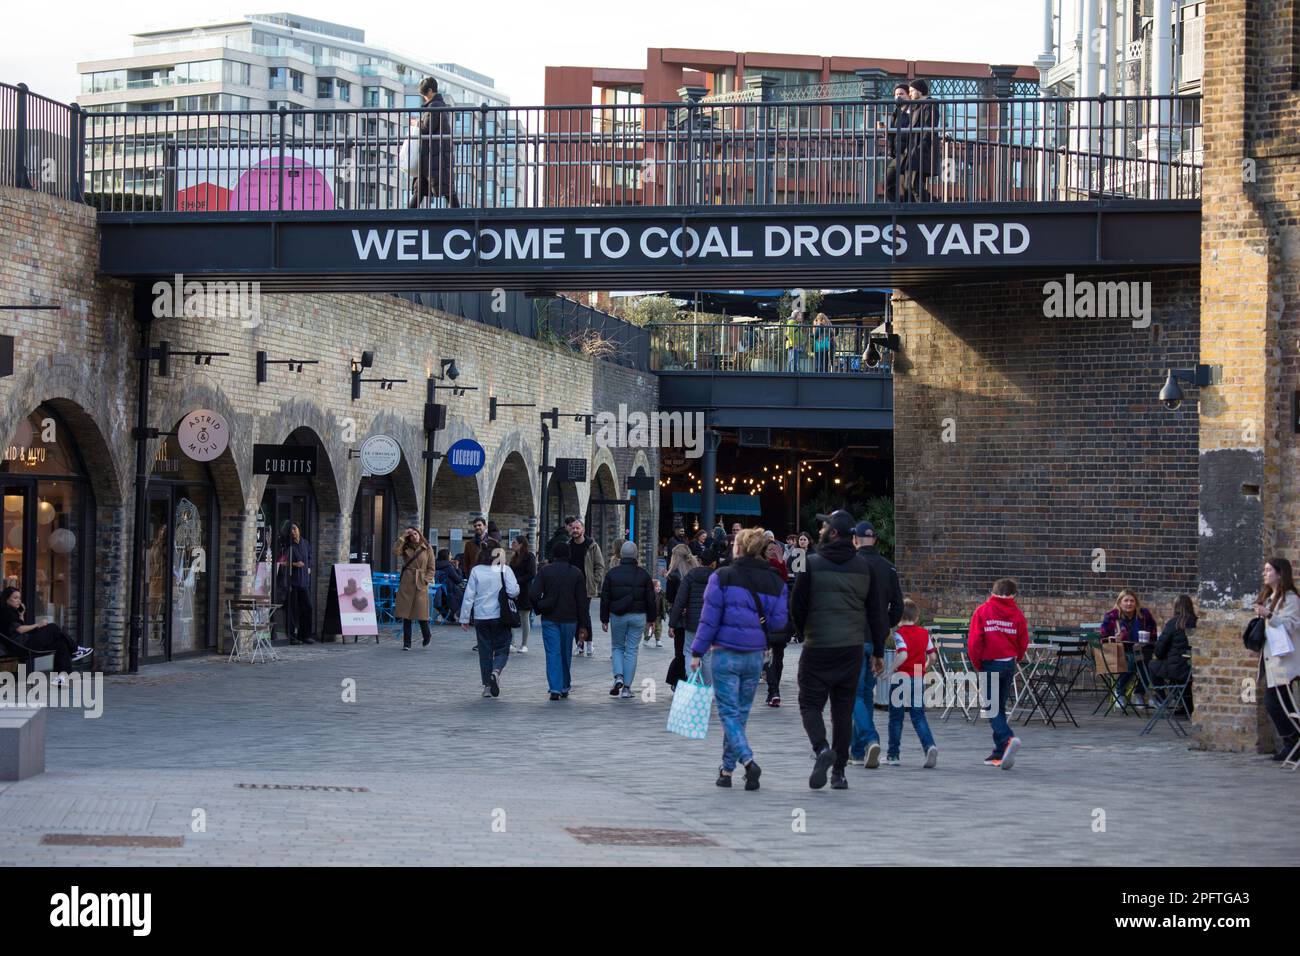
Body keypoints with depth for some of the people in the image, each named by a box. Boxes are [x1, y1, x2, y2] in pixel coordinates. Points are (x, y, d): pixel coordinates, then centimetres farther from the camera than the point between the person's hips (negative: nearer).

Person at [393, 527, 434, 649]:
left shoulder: (427, 549, 6)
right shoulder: (406, 548, 10)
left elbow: (432, 569, 6)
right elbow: (395, 551, -11)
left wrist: (425, 580, -6)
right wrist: (402, 537, -8)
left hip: (420, 584, -2)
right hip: (406, 583, 2)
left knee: (421, 614, -4)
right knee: (406, 614, 0)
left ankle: (427, 637, 23)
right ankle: (406, 643, 7)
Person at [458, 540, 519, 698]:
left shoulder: (476, 571, -3)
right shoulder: (505, 570, -8)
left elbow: (469, 596, -1)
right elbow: (513, 591, -13)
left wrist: (464, 618, 5)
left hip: (481, 617, 2)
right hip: (500, 616, -2)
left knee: (485, 651, 10)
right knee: (502, 649, 8)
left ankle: (487, 686, 12)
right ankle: (496, 672, -20)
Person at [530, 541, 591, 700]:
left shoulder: (544, 571, -2)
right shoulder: (576, 573, 0)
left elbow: (533, 596, -12)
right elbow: (582, 601, -1)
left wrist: (540, 608, 8)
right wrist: (583, 626, 3)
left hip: (549, 619, -1)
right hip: (569, 619, 1)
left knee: (553, 653, -2)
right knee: (566, 654, 14)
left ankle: (555, 689, -12)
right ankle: (565, 687, 22)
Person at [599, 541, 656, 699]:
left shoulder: (612, 573, -1)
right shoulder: (643, 574, 1)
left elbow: (604, 598, 1)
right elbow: (650, 599, 2)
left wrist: (604, 619, 7)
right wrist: (651, 619, 10)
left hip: (617, 616, 0)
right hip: (638, 616, 0)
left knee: (617, 647, 17)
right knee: (631, 651, 4)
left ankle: (618, 676, -6)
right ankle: (627, 688, 2)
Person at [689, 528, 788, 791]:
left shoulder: (723, 577, -8)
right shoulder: (775, 582, 1)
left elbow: (709, 618, -8)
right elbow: (778, 621, -1)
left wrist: (697, 652, -2)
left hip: (725, 654, -4)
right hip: (755, 656, 4)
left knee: (729, 712, -1)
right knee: (741, 713, 14)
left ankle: (748, 761, -21)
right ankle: (727, 769, 20)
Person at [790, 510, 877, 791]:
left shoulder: (812, 564, -8)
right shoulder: (864, 566, 6)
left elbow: (796, 606, -6)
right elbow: (876, 611, 8)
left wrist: (805, 633, 12)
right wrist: (878, 651, 13)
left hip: (817, 649, -4)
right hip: (852, 649, 4)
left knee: (810, 704, 5)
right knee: (843, 709, 10)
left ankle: (821, 749, -20)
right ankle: (839, 771, 10)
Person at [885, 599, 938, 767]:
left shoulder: (899, 633, -10)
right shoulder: (924, 633, 5)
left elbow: (903, 654, -25)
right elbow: (932, 655, 8)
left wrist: (892, 668, -14)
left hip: (901, 678, -4)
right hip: (918, 679, 4)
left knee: (895, 718, 7)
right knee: (919, 717, 6)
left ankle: (893, 755, 13)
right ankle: (930, 746, -17)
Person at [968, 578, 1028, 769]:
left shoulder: (982, 611, -5)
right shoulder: (1017, 614, 2)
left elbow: (974, 641, -8)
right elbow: (1023, 643, 5)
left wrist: (977, 664, 6)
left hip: (989, 664, -3)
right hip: (1009, 665, 3)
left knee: (993, 709, -1)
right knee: (1000, 708, 14)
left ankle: (1008, 739, -27)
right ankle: (999, 754, 16)